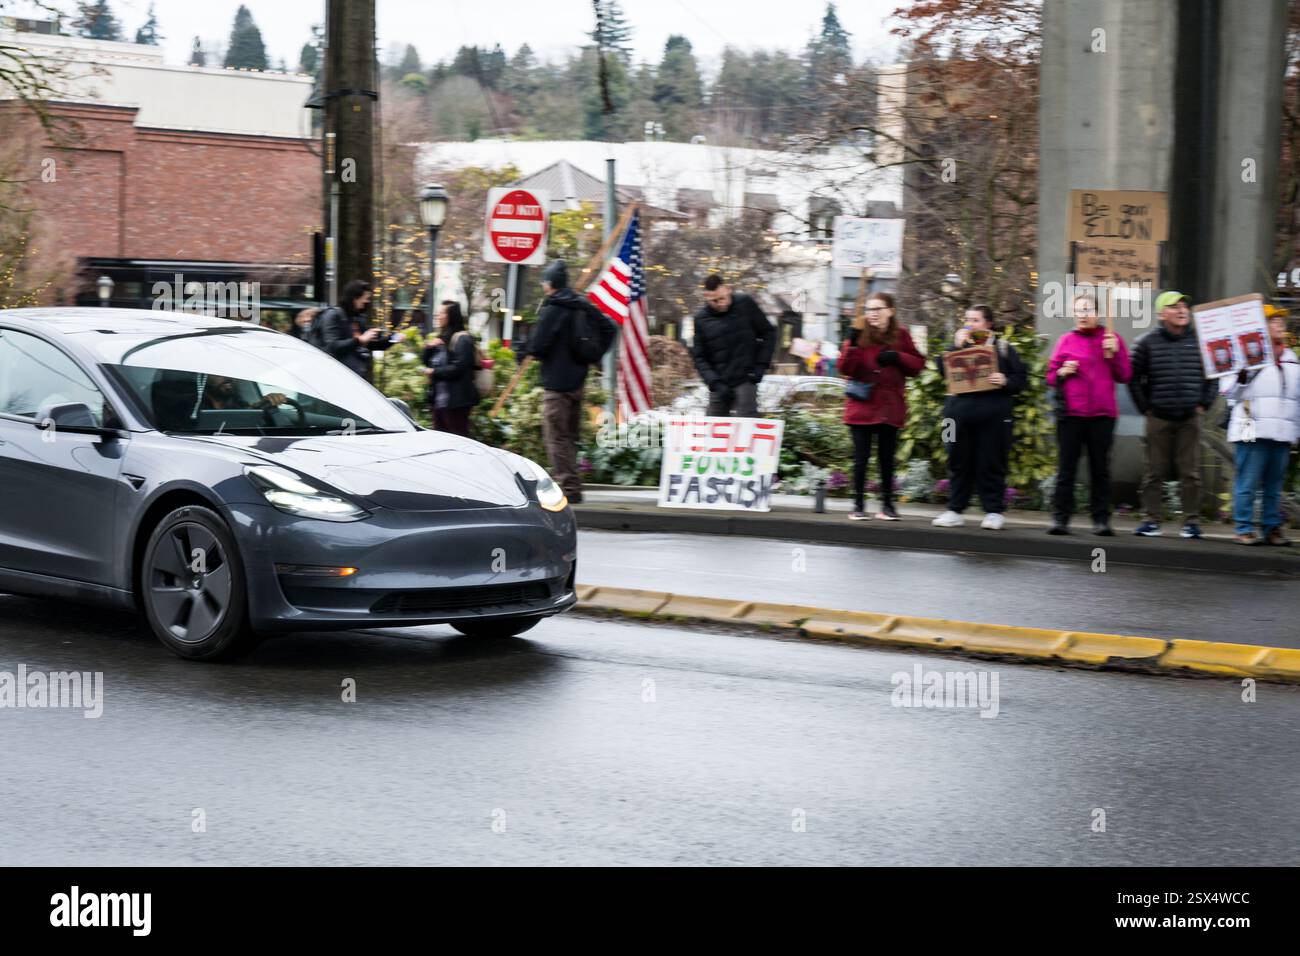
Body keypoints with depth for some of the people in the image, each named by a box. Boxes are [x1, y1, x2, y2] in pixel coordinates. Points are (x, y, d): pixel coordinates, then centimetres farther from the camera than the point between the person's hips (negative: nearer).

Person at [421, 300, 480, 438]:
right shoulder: (440, 337, 17)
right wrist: (429, 347, 0)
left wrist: (434, 372, -10)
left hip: (456, 400, -9)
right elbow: (425, 360, 20)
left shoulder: (462, 339, -10)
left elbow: (458, 368, -19)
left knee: (458, 437, -9)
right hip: (438, 398, 9)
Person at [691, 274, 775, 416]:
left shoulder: (745, 304, -3)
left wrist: (761, 365, -3)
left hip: (745, 379, -3)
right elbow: (698, 356, 2)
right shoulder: (701, 318, 0)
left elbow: (768, 333, 5)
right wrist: (714, 382, -11)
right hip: (719, 384, 3)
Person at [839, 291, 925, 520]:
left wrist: (897, 357, -10)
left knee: (887, 458, 6)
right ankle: (858, 505, 7)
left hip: (890, 407, 1)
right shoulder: (860, 335, -1)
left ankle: (887, 505, 16)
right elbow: (845, 369, -8)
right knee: (861, 457, 0)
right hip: (862, 406, -1)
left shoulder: (900, 335, 4)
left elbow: (918, 364, 6)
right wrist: (853, 342, -19)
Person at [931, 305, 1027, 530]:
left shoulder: (1003, 348, 9)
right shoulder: (960, 344, 16)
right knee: (959, 463, 5)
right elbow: (943, 370, 1)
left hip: (992, 414, -3)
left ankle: (994, 512, 4)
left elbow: (1021, 378, 4)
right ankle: (955, 511, 10)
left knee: (991, 464, -2)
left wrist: (1005, 381, -14)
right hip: (961, 410, 3)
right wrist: (956, 346, -5)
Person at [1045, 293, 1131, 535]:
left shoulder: (1111, 339, 8)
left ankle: (1101, 519, 7)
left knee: (1100, 468, 3)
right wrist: (1062, 372, -10)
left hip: (1102, 415, 0)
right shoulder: (1066, 340, 8)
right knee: (1066, 468, -1)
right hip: (1070, 414, 0)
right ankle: (1060, 518, 1)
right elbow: (1051, 376, 11)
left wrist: (1114, 353, -8)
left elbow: (1124, 375, 5)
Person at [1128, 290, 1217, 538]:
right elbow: (1133, 378, 6)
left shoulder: (1199, 341, 6)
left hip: (1190, 418, 1)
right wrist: (1145, 407, 1)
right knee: (1154, 472, 2)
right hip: (1158, 418, -1)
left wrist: (1204, 404, 6)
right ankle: (1151, 520, 8)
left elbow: (1213, 375, 14)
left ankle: (1191, 521, 7)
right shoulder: (1148, 343, 0)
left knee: (1191, 472, 1)